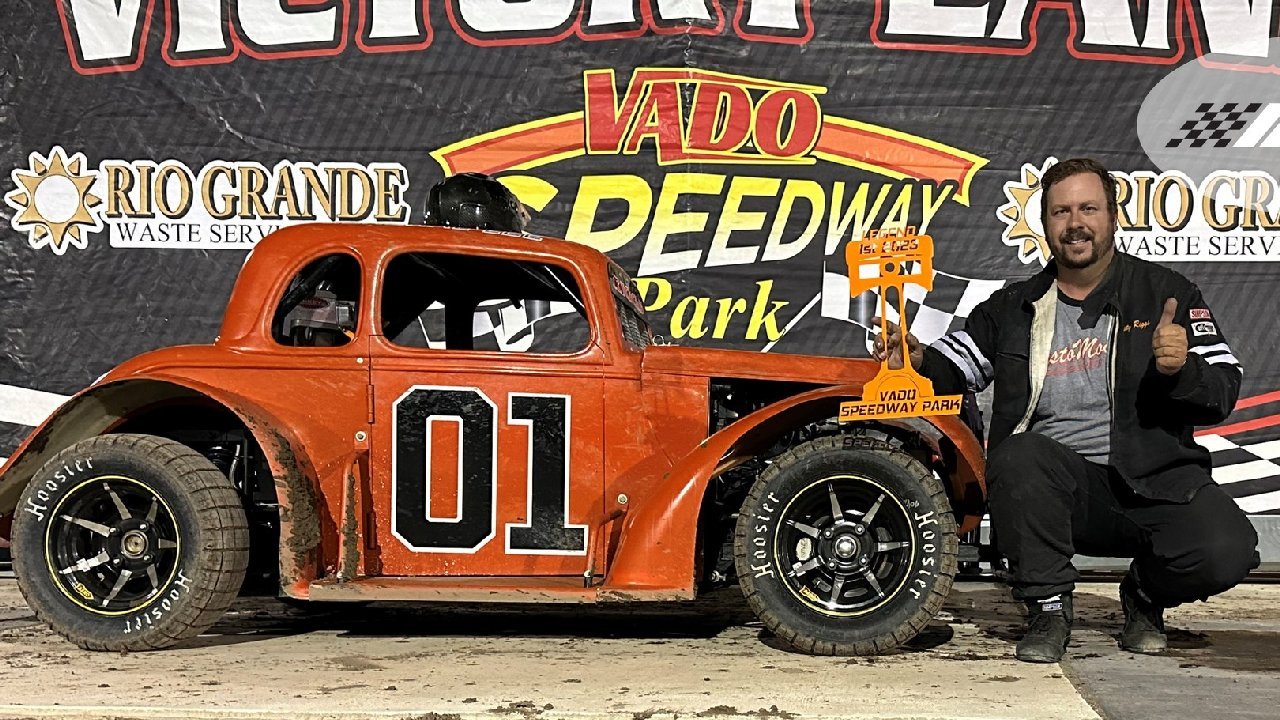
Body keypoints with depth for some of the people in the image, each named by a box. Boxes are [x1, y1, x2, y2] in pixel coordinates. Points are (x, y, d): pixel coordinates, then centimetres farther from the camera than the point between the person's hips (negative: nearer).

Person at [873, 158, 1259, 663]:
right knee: (1019, 456, -33)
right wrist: (916, 359, -11)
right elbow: (952, 369, 12)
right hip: (1058, 486, 1)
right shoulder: (1012, 308, 15)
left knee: (1225, 552, -27)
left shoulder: (1165, 293, 8)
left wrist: (1182, 369, -20)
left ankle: (1146, 593, 11)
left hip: (1157, 479, 0)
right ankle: (1048, 610, -11)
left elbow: (1223, 394, 3)